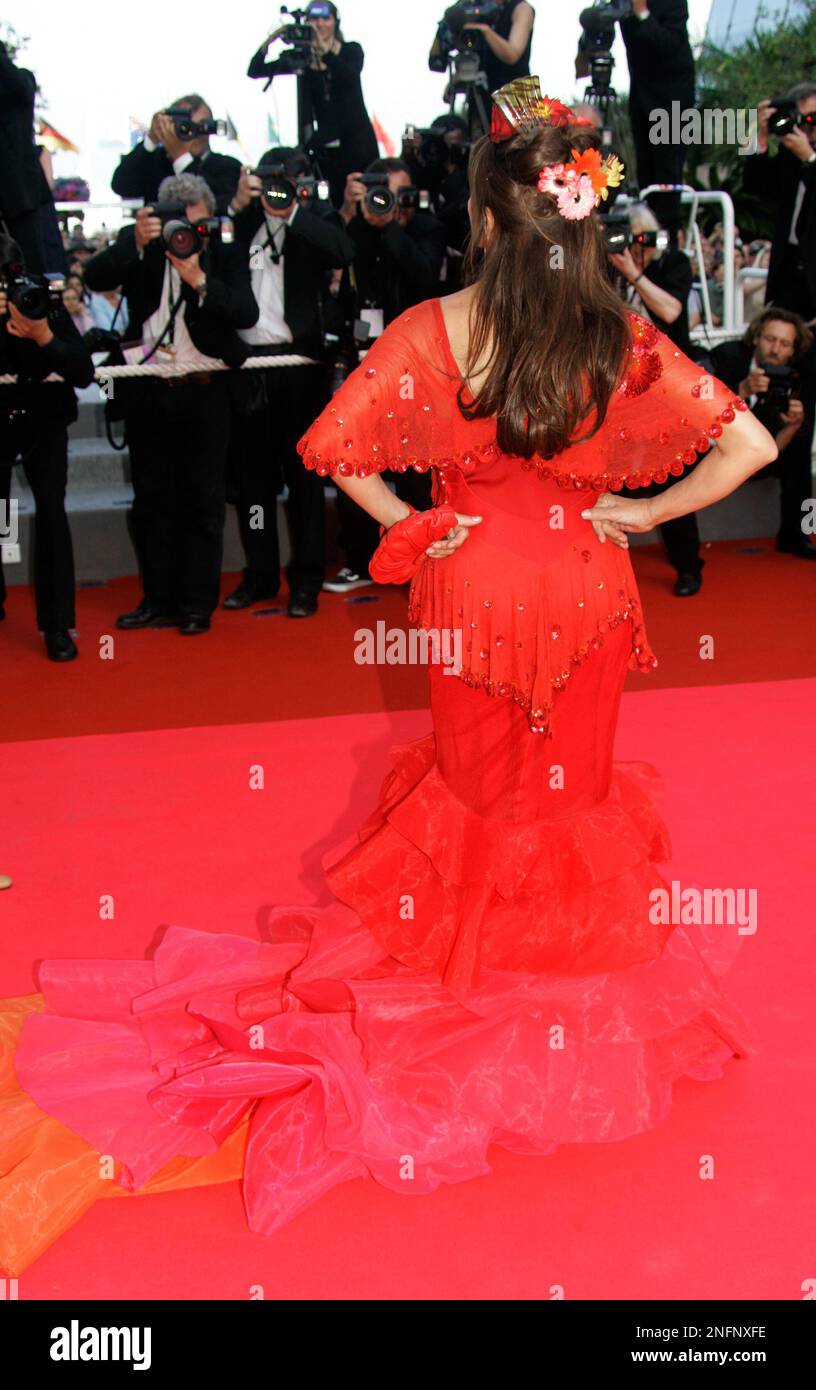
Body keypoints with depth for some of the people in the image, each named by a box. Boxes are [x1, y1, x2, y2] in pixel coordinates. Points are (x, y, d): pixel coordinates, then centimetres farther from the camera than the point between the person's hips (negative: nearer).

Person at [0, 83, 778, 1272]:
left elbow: (334, 447, -17)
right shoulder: (623, 344, -17)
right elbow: (751, 444, -17)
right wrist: (644, 514, -8)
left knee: (475, 773, 23)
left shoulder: (432, 333, -18)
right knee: (573, 778, 21)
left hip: (470, 586, 0)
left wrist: (409, 526, -6)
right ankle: (571, 934, 39)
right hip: (584, 591, 0)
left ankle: (470, 920, 42)